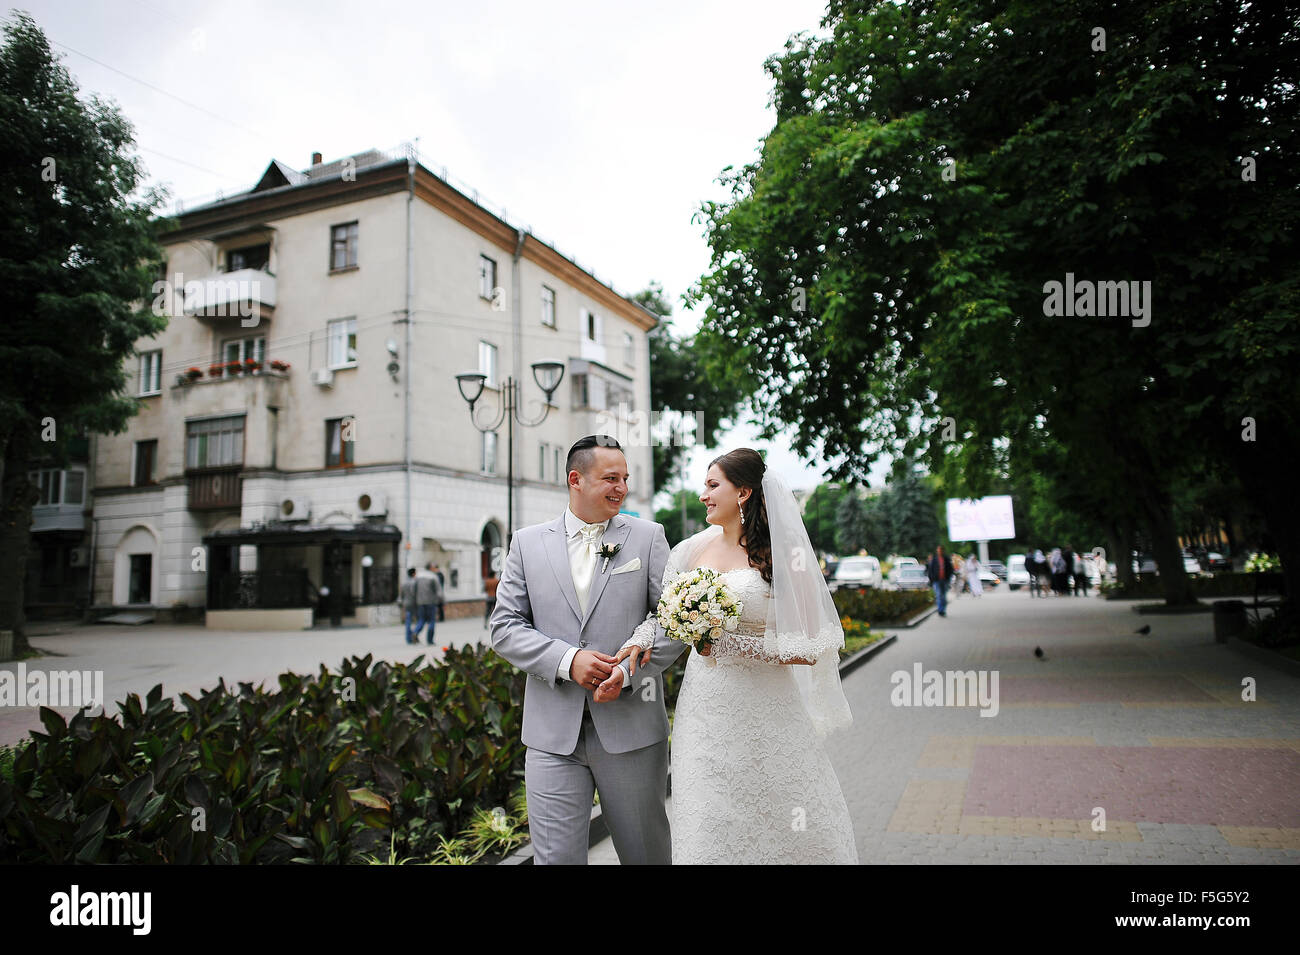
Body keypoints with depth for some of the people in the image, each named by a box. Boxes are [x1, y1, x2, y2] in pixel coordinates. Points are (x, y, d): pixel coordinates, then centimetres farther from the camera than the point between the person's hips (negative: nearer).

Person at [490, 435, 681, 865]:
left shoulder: (648, 536, 4)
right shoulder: (527, 543, 6)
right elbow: (504, 627, 1)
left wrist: (630, 670, -15)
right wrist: (567, 660, -13)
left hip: (632, 729, 0)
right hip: (553, 734, 0)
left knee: (648, 852, 14)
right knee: (555, 856, 4)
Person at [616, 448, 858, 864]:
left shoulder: (785, 557, -7)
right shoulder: (693, 550, 6)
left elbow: (808, 650, -12)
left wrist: (730, 646, -19)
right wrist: (642, 639, 0)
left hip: (765, 715, -3)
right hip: (704, 709, 4)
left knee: (779, 828, 6)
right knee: (708, 829, 9)